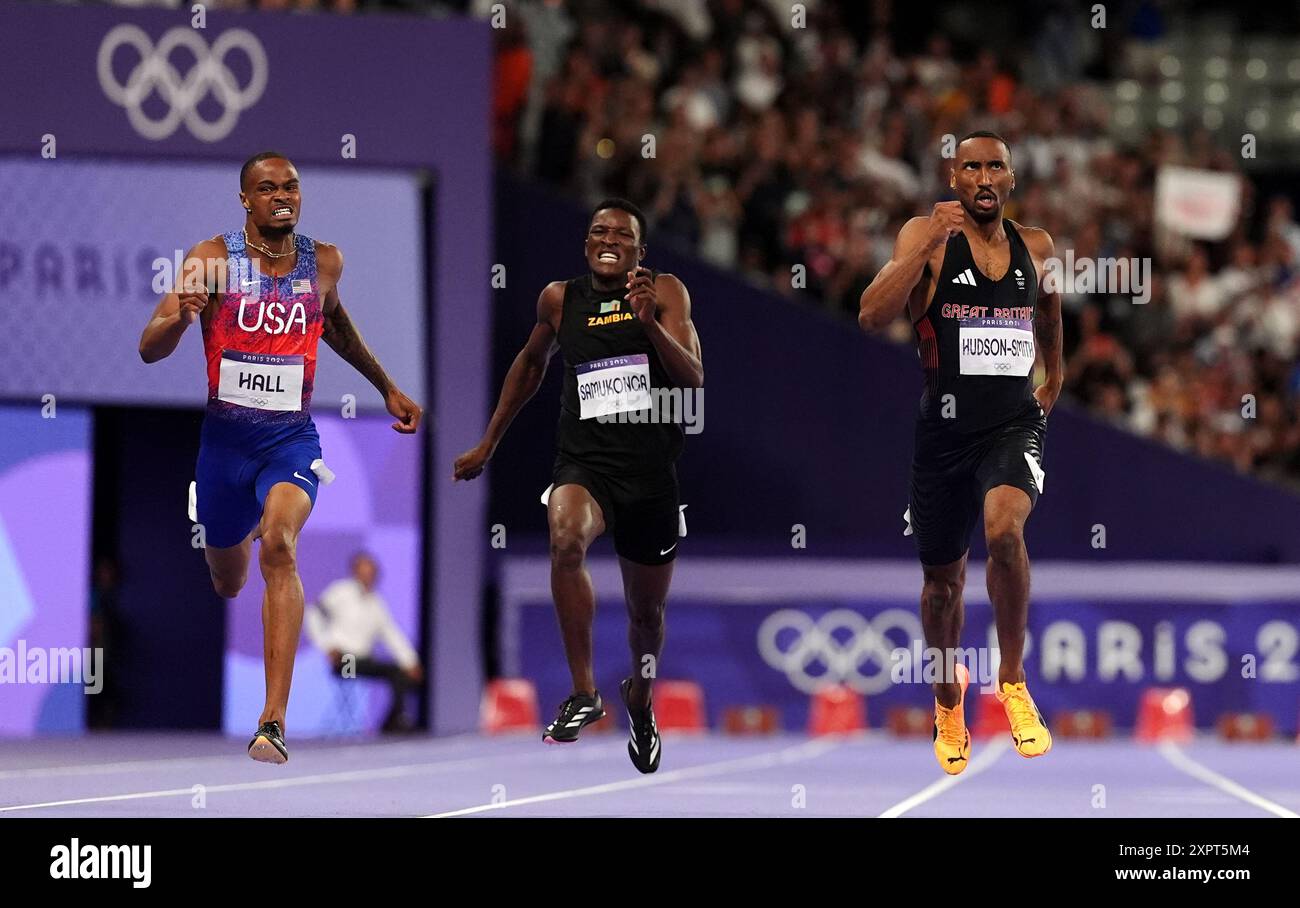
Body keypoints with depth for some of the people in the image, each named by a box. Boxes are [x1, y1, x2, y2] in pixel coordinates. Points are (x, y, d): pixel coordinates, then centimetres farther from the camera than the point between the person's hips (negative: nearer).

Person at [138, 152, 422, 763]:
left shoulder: (323, 262, 1)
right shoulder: (212, 259, -8)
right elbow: (149, 350, -13)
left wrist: (387, 388, 28)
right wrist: (181, 315, -35)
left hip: (292, 437, 0)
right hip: (224, 436, 1)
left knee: (278, 546, -29)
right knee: (226, 584, 17)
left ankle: (274, 722, -35)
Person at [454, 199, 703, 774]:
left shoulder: (665, 293, -2)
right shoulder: (560, 299, 4)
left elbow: (694, 378, -12)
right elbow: (532, 363, 22)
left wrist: (649, 322, -27)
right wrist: (488, 444, 24)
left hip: (651, 471, 1)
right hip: (583, 462, -1)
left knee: (647, 611, 16)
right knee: (566, 537, -36)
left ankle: (640, 702, 49)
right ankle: (583, 693, -30)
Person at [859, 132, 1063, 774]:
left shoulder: (1037, 249, 6)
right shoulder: (925, 237, -6)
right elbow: (872, 317, -20)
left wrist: (1053, 383, 32)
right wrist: (927, 246, -27)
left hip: (1014, 425, 0)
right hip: (943, 429, 0)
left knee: (1004, 528, -29)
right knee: (943, 577, 13)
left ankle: (1012, 680, -13)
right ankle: (948, 699, 39)